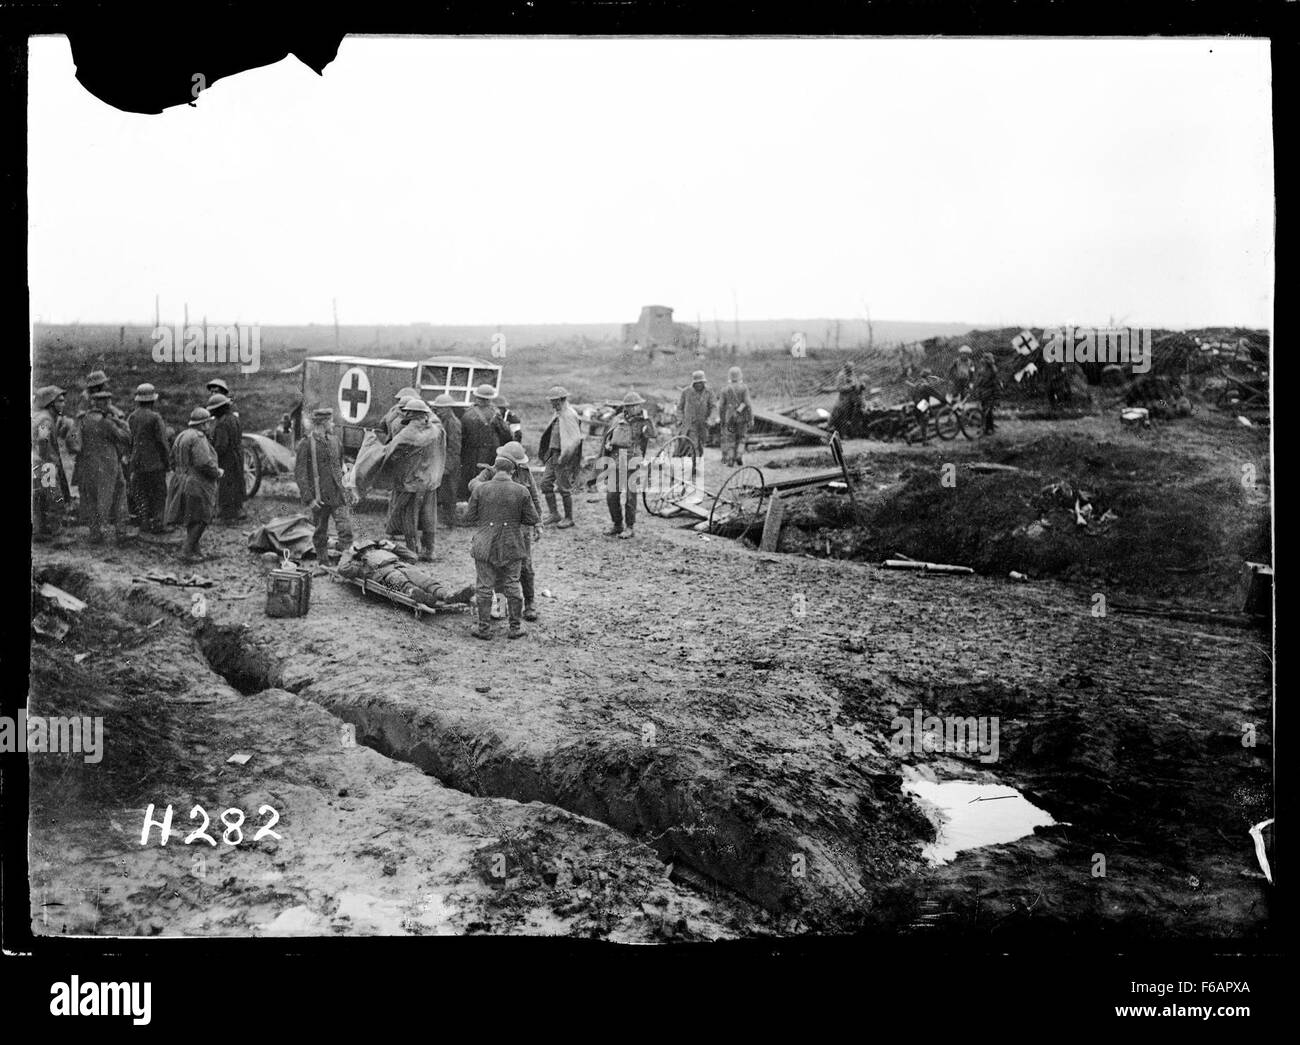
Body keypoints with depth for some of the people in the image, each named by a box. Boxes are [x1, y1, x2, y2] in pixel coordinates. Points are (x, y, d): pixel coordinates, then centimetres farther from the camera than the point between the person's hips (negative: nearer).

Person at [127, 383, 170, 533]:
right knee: (158, 493, 6)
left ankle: (145, 522, 9)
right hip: (155, 462, -5)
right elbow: (162, 442, -13)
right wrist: (166, 461, -3)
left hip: (137, 463, 5)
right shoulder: (155, 418, -12)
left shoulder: (131, 417, 4)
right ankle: (156, 522, 4)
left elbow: (128, 440, 8)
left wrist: (130, 458, 16)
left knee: (140, 493, 13)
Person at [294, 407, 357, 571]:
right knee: (320, 532, 9)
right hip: (320, 497, -4)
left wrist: (350, 489, 16)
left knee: (346, 529, -8)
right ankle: (322, 563, 24)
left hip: (339, 494, 4)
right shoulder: (306, 444, -8)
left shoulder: (333, 441, 11)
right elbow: (299, 473, -10)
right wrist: (308, 498, -16)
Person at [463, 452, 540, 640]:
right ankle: (515, 627, 18)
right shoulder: (521, 492, -5)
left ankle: (484, 628, 14)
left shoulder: (480, 489, -5)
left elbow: (469, 517, -2)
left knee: (485, 587, 9)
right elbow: (532, 519, -3)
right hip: (512, 547, 0)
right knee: (512, 585, 12)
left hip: (485, 546, 0)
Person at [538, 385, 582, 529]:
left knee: (564, 488, -1)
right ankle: (553, 514, 14)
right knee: (546, 483, 6)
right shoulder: (558, 415, 12)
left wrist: (563, 457, -24)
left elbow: (575, 439, -24)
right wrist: (549, 452, 15)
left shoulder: (569, 416, -18)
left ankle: (569, 518, 10)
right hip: (553, 454, 9)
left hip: (564, 456, -9)